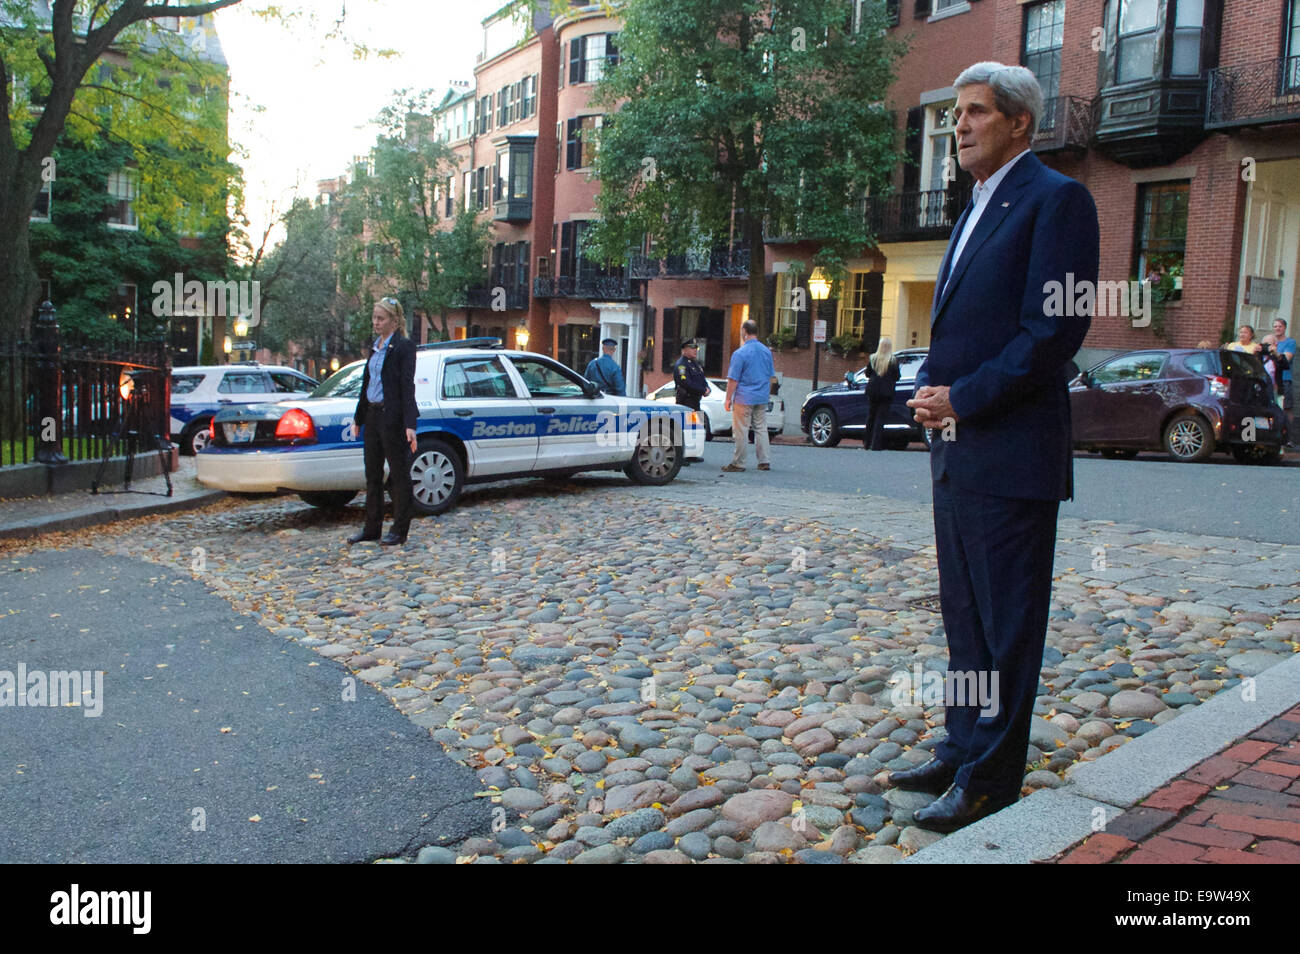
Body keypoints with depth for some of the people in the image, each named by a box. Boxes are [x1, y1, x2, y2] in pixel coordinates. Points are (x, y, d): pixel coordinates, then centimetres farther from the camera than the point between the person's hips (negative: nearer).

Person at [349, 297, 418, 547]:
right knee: (373, 474, 13)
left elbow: (407, 386, -16)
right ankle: (372, 528, 22)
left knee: (399, 475, 1)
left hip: (393, 417, -8)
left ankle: (399, 531, 10)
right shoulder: (375, 346, 14)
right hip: (372, 415, 8)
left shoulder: (403, 347, -9)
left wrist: (410, 425, -22)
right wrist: (359, 417, 20)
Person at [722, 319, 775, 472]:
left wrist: (728, 399, -5)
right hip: (762, 398, 6)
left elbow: (733, 380, -12)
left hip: (744, 398, -6)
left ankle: (738, 463, 3)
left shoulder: (740, 353, -12)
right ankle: (765, 461, 10)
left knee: (740, 431, 0)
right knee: (761, 429, 11)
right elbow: (771, 377, 15)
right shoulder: (766, 351, 7)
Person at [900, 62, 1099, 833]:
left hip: (1011, 451, -9)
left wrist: (963, 398, -16)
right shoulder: (974, 213, 20)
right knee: (965, 616, 15)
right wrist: (928, 388, 3)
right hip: (958, 450, 9)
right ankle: (962, 751, 28)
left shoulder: (1056, 199, -7)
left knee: (1006, 623, 1)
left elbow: (1056, 329, -16)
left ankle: (991, 779, 11)